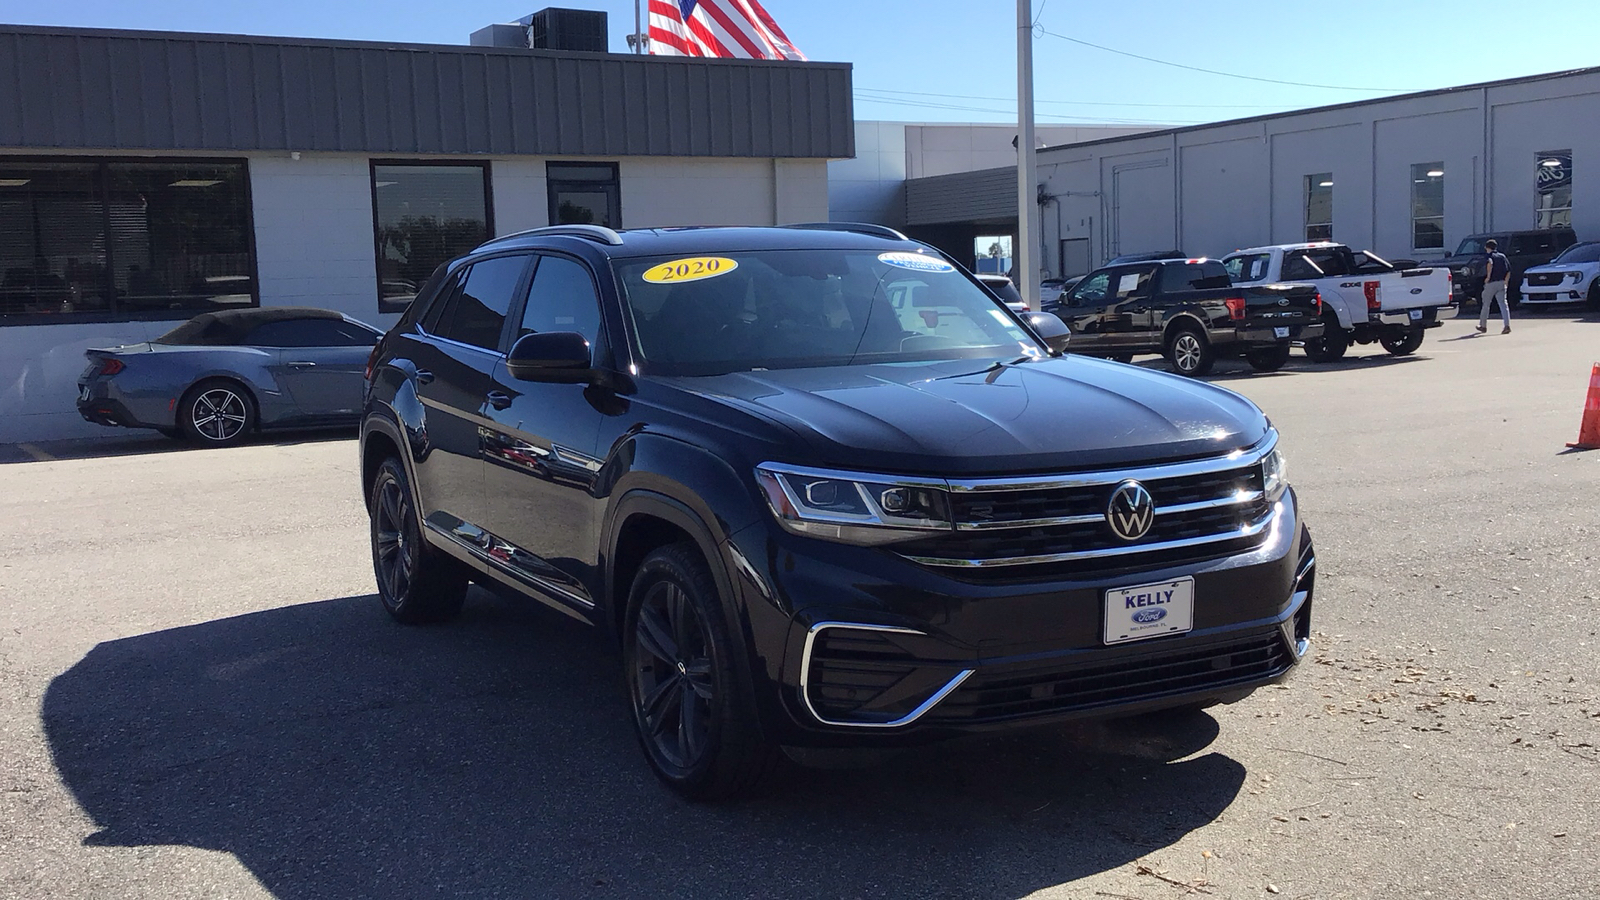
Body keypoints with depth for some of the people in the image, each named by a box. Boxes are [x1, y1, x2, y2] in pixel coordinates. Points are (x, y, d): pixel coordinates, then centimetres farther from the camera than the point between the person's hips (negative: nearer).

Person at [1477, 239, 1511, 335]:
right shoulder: (1502, 256, 13)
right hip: (1501, 283, 5)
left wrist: (1488, 276, -22)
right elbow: (1508, 271, 12)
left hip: (1491, 283, -5)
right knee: (1503, 304, -4)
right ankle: (1507, 326, -19)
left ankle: (1483, 325, 23)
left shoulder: (1490, 256, -4)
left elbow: (1490, 263, -29)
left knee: (1485, 304, 12)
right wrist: (1505, 282, 17)